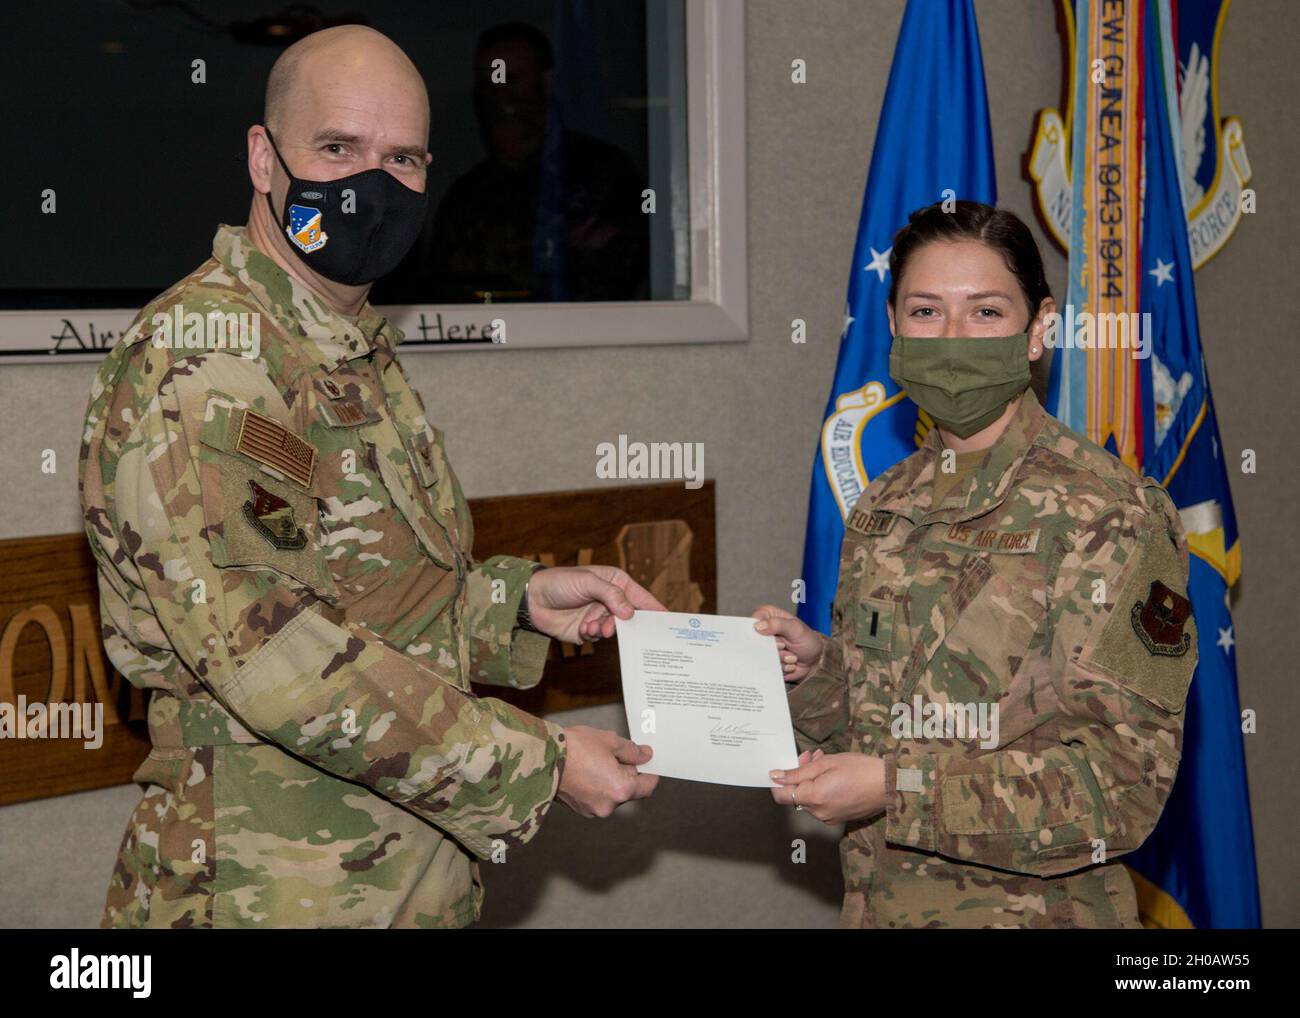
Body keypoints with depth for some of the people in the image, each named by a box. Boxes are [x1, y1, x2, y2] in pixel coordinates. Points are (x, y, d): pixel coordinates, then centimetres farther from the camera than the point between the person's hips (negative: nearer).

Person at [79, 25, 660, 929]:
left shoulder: (358, 354, 13)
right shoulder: (197, 357, -17)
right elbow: (266, 646, -25)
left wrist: (519, 600, 5)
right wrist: (535, 762, -22)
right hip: (270, 895, -9)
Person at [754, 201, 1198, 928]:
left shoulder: (1109, 511, -14)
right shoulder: (886, 510, 4)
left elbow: (1127, 773, -19)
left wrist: (896, 787, -24)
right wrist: (817, 667, -7)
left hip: (1032, 905, -5)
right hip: (883, 900, 6)